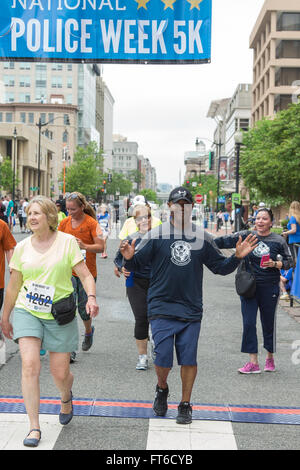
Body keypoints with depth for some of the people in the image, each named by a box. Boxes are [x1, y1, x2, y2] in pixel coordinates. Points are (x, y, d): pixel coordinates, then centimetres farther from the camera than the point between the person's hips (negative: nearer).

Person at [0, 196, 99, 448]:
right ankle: (34, 427, -5)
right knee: (30, 365, -15)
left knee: (60, 373, 4)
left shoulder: (67, 242, -3)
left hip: (60, 315, -1)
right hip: (27, 312, 2)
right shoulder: (22, 248, 4)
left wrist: (91, 297, -24)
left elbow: (86, 275, -5)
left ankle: (66, 398, 41)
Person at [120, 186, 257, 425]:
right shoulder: (156, 236, -1)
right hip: (162, 308, -2)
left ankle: (185, 405, 22)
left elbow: (220, 266, 14)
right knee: (163, 357, -4)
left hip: (191, 309, 2)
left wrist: (237, 257, -3)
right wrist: (129, 258, -23)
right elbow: (136, 264, -1)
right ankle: (162, 389, 28)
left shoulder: (203, 238, 7)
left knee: (189, 358, 4)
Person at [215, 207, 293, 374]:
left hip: (269, 288, -1)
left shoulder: (278, 241, 0)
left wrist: (275, 264, -12)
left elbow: (289, 262, 5)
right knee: (248, 323, -3)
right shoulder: (247, 236, 1)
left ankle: (270, 358, 30)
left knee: (269, 323, 8)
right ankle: (253, 362, 4)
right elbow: (226, 241, 0)